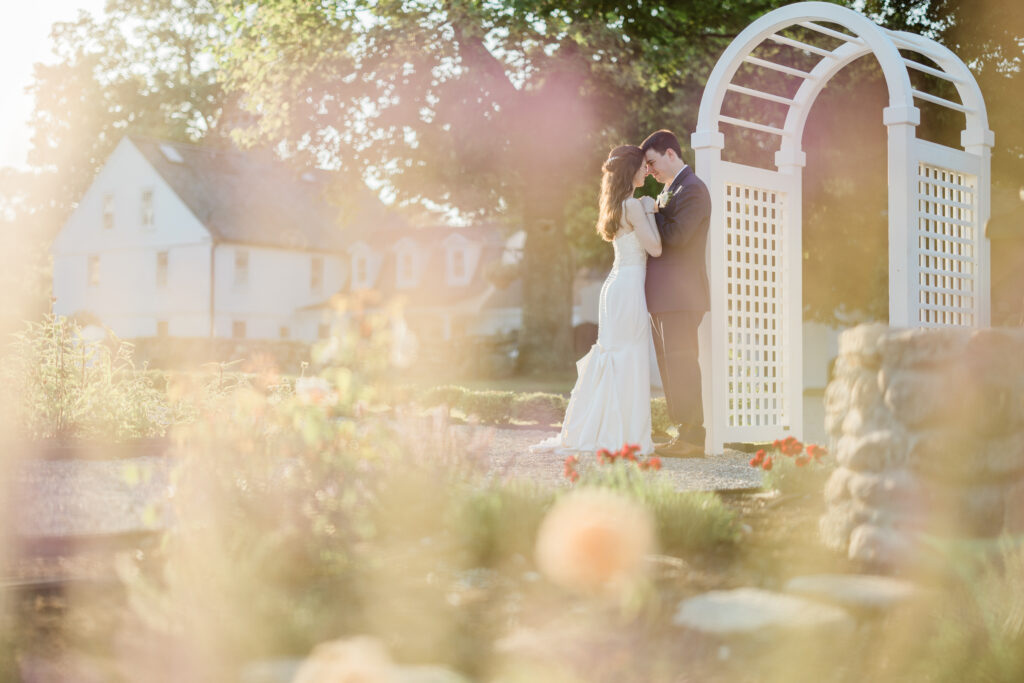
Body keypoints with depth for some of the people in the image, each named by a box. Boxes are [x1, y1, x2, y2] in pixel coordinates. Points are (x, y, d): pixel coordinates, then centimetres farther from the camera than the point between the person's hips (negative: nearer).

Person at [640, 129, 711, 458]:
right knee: (669, 365, 11)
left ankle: (692, 437, -6)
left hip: (680, 293, -10)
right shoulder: (669, 190, 20)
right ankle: (683, 432, 17)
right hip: (663, 295, 10)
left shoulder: (692, 189, -11)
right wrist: (652, 215, 2)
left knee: (680, 363, -9)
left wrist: (651, 213, -7)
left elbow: (676, 235, -21)